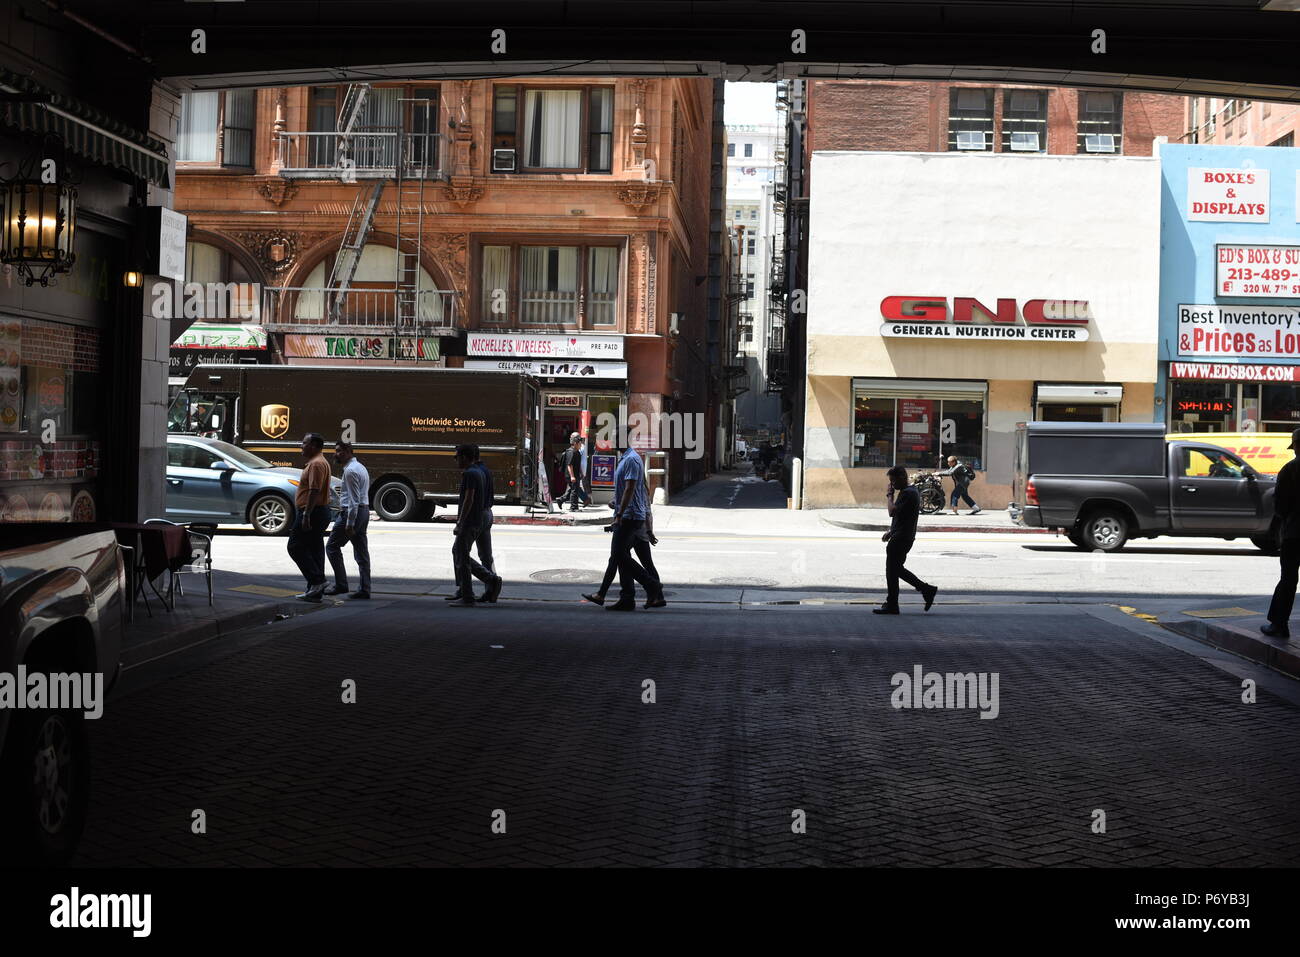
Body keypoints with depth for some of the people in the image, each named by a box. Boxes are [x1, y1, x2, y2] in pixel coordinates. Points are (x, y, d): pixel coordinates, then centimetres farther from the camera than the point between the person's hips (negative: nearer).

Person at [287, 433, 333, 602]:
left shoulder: (316, 464, -16)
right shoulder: (317, 462, 19)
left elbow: (314, 491, -24)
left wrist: (306, 515, -26)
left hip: (312, 512, -11)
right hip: (320, 512, 11)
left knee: (296, 547, -8)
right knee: (314, 549, 9)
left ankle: (317, 580, -13)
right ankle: (315, 591, 10)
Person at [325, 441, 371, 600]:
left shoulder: (350, 471, -15)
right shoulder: (360, 467, 17)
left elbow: (354, 499, -21)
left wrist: (349, 523, -22)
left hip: (352, 512, -10)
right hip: (364, 511, 10)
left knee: (332, 546, 1)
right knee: (361, 552, 9)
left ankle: (341, 585, -1)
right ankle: (365, 589, 8)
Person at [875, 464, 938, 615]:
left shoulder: (907, 493, -18)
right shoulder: (910, 491, 16)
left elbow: (893, 512, -26)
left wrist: (890, 496, -11)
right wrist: (890, 532, 18)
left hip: (900, 539, -10)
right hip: (902, 536, 10)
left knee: (892, 571, -2)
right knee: (897, 569, 16)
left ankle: (891, 606, 6)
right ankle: (927, 590, 17)